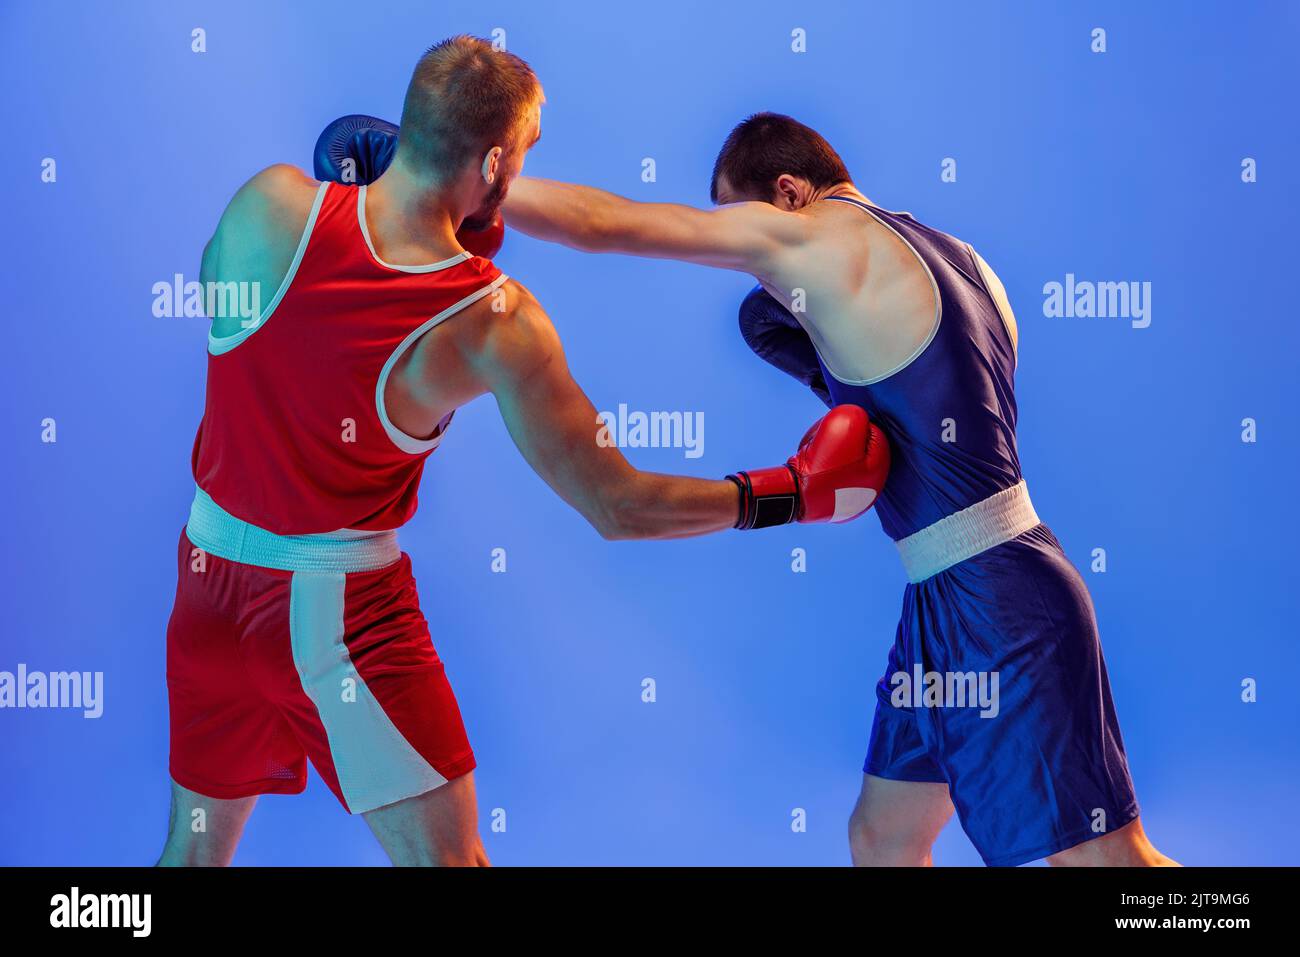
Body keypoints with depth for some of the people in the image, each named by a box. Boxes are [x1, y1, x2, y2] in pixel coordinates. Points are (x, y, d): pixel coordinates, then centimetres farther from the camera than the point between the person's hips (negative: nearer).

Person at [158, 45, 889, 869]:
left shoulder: (271, 203, -14)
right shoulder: (495, 325, -21)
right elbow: (616, 507, -16)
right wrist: (795, 493, -5)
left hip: (209, 570, 5)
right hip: (335, 603, -5)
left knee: (199, 846, 22)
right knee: (447, 855, 5)